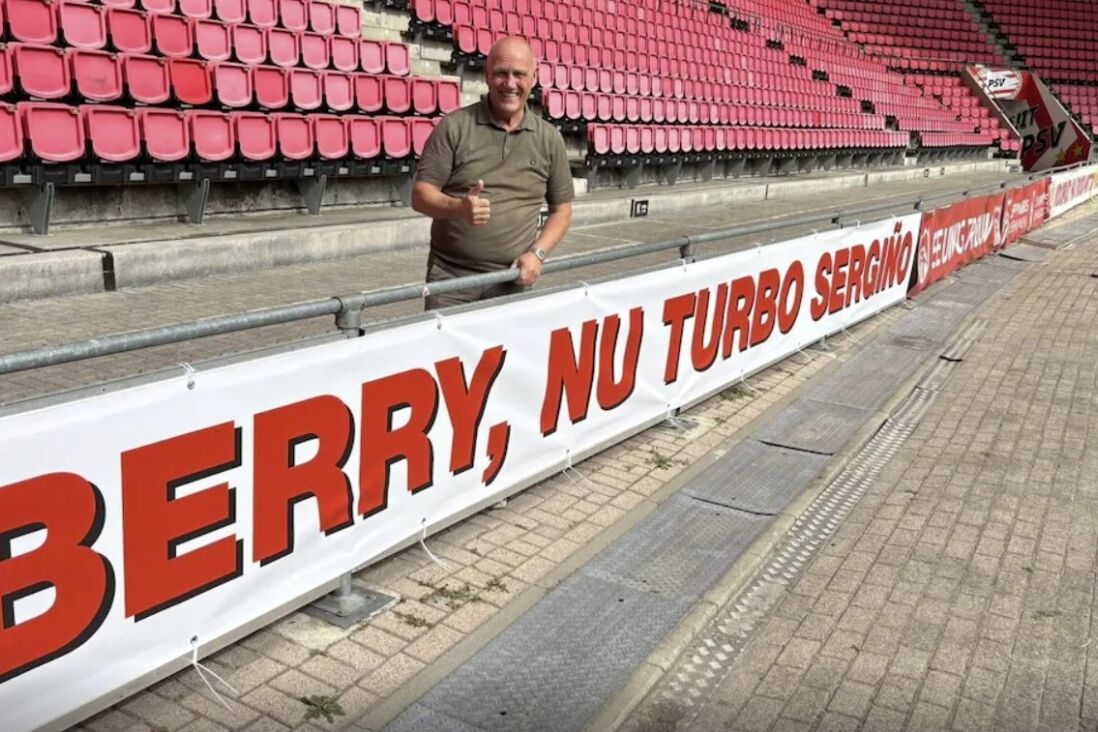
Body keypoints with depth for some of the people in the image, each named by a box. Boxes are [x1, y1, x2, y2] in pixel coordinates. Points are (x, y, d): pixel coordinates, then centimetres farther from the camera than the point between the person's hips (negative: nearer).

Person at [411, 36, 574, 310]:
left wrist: (538, 253, -4)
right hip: (451, 275, -2)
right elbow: (421, 195, -4)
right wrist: (458, 207, -25)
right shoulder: (454, 126, -2)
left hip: (512, 279, 2)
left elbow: (561, 209, 12)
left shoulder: (549, 138, 6)